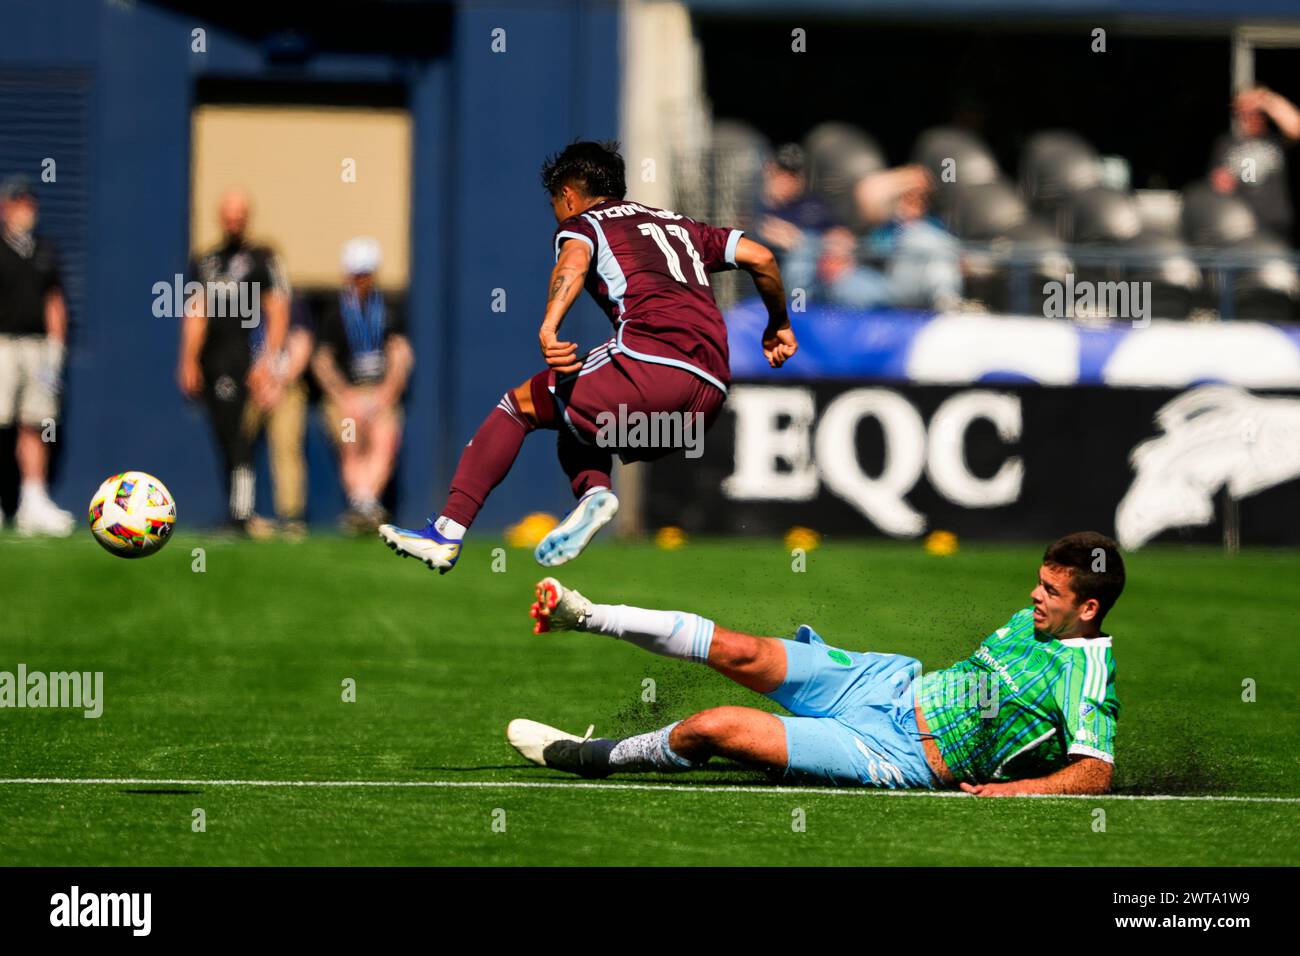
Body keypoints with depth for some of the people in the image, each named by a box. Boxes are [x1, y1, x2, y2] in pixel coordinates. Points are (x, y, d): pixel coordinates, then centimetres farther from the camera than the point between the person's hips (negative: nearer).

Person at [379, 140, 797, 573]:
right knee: (578, 427, 27)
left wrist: (549, 326, -27)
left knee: (520, 404, 8)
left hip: (652, 360, -6)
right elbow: (762, 258, 26)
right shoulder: (681, 225, 33)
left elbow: (575, 260, -9)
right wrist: (779, 326, 42)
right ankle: (594, 491, -5)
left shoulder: (582, 223, 16)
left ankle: (448, 531, -4)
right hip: (711, 395, 6)